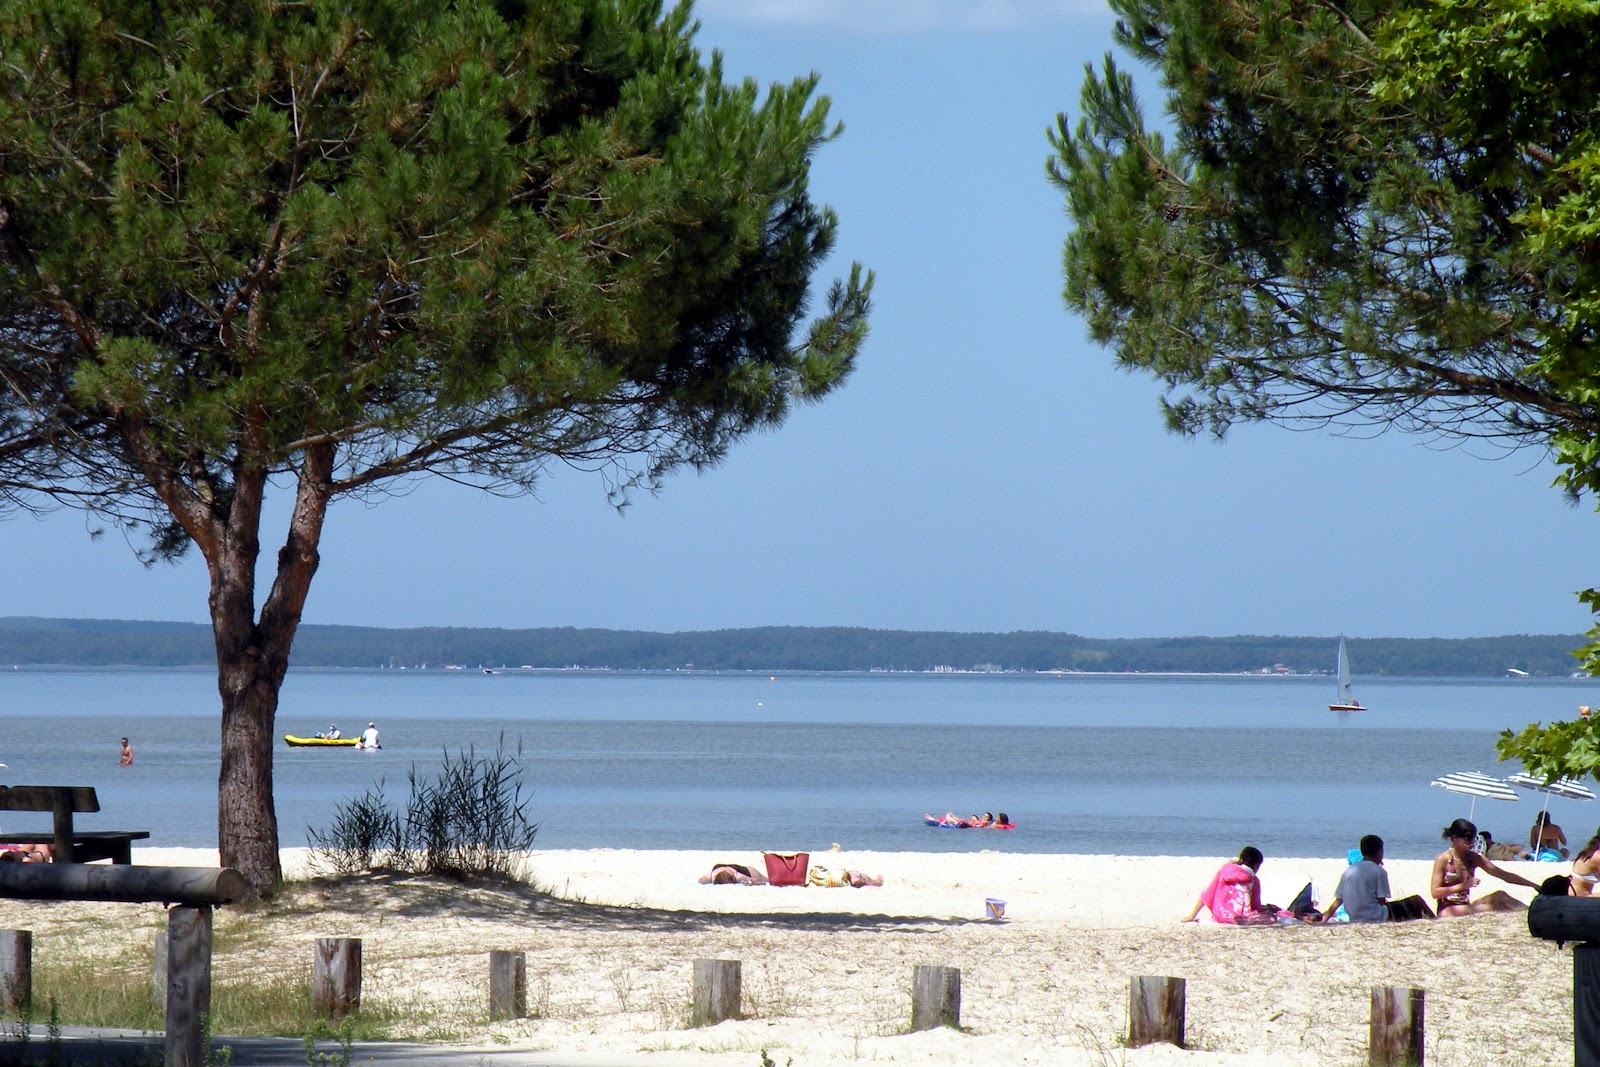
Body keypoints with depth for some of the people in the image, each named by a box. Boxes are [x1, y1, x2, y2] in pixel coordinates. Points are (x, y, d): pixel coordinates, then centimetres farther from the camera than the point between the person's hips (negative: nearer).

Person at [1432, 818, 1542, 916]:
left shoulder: (1474, 859, 7)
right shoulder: (1443, 859, -8)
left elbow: (1504, 875, 3)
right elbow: (1435, 892, -13)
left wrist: (1535, 886, -5)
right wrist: (1464, 886, -21)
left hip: (1466, 907, 6)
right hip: (1448, 910, -6)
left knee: (1500, 895, -19)